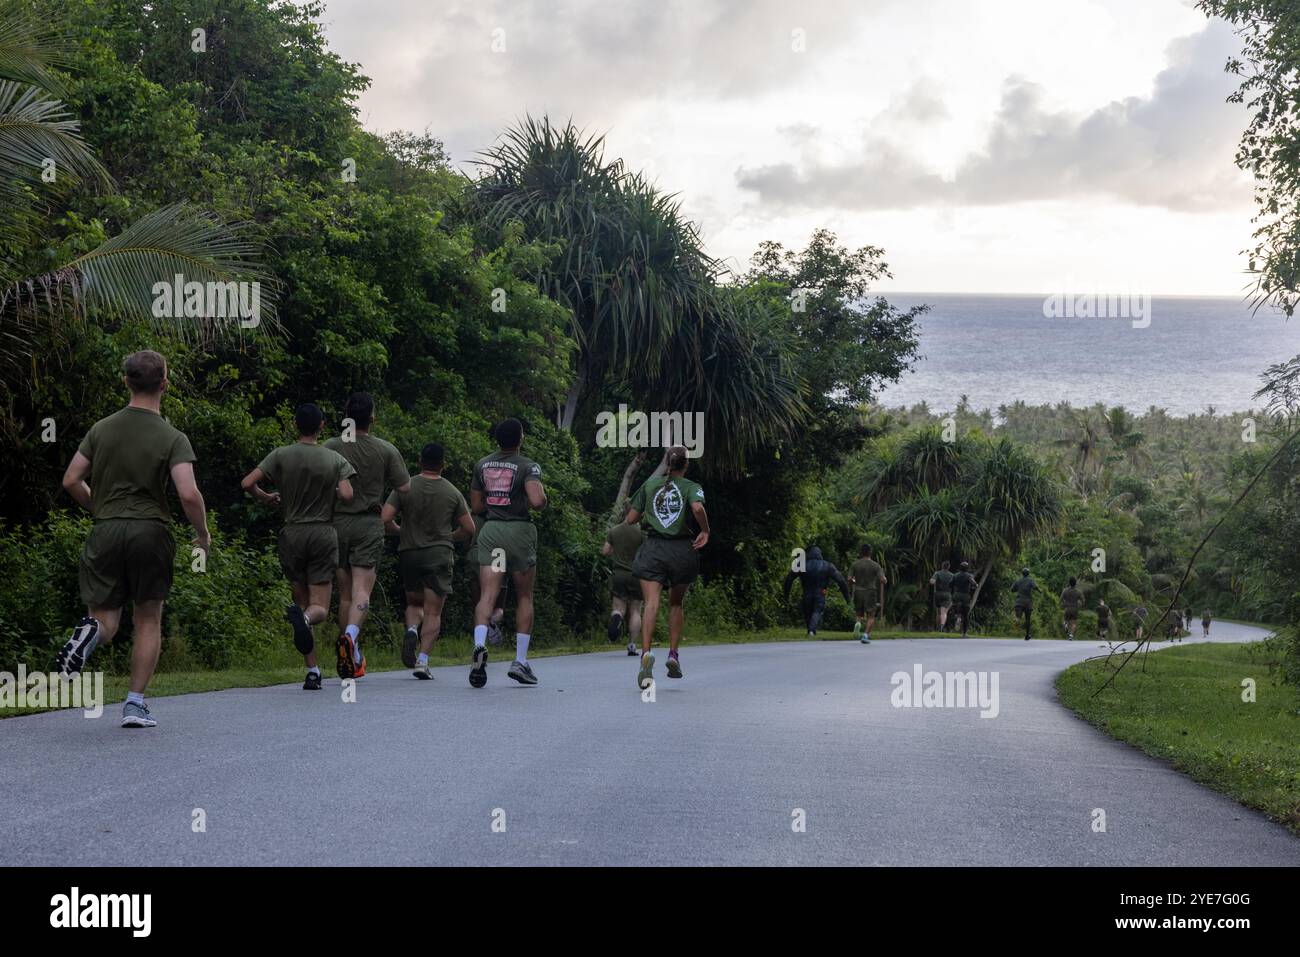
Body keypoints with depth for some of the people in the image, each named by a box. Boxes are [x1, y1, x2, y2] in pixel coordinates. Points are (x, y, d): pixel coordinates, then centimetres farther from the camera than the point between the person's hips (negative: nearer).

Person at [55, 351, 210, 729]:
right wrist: (203, 534, 1)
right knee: (149, 620, 11)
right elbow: (189, 494, -17)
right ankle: (135, 704, 7)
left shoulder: (102, 429, 5)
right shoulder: (173, 438, -6)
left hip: (106, 531, 2)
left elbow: (71, 481, 5)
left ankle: (92, 630, -28)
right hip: (151, 530, -2)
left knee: (105, 617, 9)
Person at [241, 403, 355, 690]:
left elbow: (247, 483, -8)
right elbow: (347, 495, -13)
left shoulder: (281, 455, 0)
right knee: (320, 608, -1)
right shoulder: (335, 459, -1)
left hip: (292, 534, 1)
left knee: (302, 600, 10)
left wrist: (265, 497, 13)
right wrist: (331, 493, 10)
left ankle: (313, 671, 3)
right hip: (324, 535, -1)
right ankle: (303, 616, -40)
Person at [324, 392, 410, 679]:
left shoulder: (331, 447, -3)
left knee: (345, 593, 10)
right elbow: (405, 488, -1)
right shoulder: (386, 450, -3)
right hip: (369, 526, -1)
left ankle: (353, 655, 14)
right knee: (362, 589, -5)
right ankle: (351, 634, -31)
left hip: (337, 523, 2)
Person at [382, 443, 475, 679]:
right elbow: (469, 529, 3)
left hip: (409, 553, 1)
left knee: (414, 603, 20)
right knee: (433, 612, 0)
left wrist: (400, 531, 11)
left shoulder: (405, 488, -2)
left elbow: (385, 519, -9)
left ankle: (412, 629, -11)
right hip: (440, 554, -1)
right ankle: (423, 659, -14)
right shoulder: (452, 493, 0)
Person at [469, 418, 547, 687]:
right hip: (520, 530, -3)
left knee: (487, 595, -6)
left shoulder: (482, 464, 10)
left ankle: (479, 645, -32)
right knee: (524, 597, 11)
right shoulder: (528, 466, -6)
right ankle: (520, 661, 8)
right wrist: (543, 497, 2)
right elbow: (536, 501, -20)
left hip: (490, 530, 3)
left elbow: (476, 505, 14)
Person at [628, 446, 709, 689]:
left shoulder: (650, 484, 9)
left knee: (651, 604, -12)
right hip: (683, 549, 0)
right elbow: (698, 508, -20)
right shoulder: (691, 487, 2)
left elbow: (630, 519, 10)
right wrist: (705, 531, -5)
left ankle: (646, 653, -34)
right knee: (676, 603, 20)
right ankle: (673, 655, 13)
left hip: (653, 548, 0)